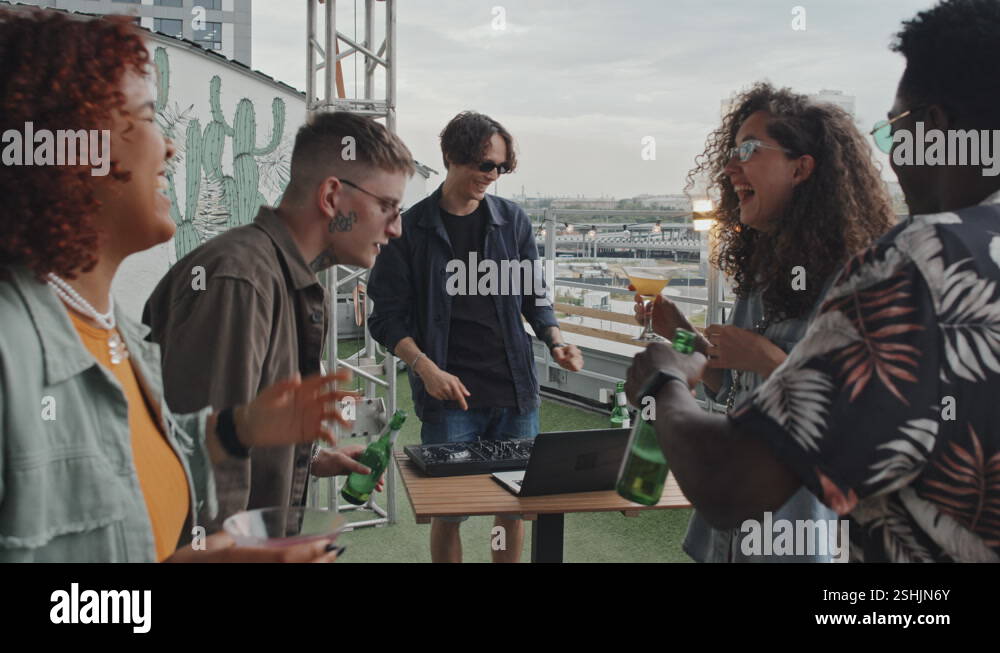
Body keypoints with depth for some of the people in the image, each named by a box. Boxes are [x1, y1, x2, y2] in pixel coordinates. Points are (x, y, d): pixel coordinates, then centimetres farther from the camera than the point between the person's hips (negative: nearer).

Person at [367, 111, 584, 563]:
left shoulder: (512, 220, 8)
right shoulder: (410, 229, -2)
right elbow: (388, 317, -2)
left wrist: (555, 340, -3)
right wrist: (425, 367, -16)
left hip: (515, 391, 3)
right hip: (448, 394, -3)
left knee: (514, 507, 10)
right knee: (447, 511, 3)